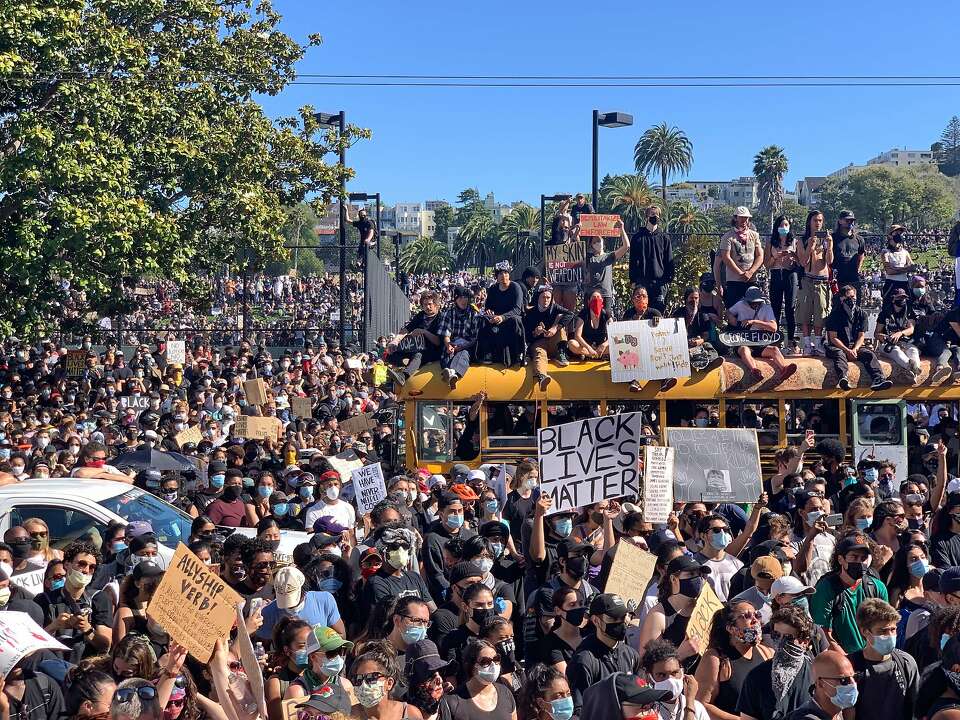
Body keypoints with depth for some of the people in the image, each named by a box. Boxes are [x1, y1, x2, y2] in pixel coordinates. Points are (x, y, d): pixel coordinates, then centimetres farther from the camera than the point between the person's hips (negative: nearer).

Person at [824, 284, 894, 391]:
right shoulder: (836, 313, -1)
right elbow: (833, 337, -6)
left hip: (855, 346, 4)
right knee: (839, 353, -36)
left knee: (870, 354, -23)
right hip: (837, 346, -4)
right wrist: (847, 350, -17)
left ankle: (878, 380, -45)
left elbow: (861, 336, 8)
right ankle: (843, 378, -64)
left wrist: (855, 349, -13)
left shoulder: (861, 314, 11)